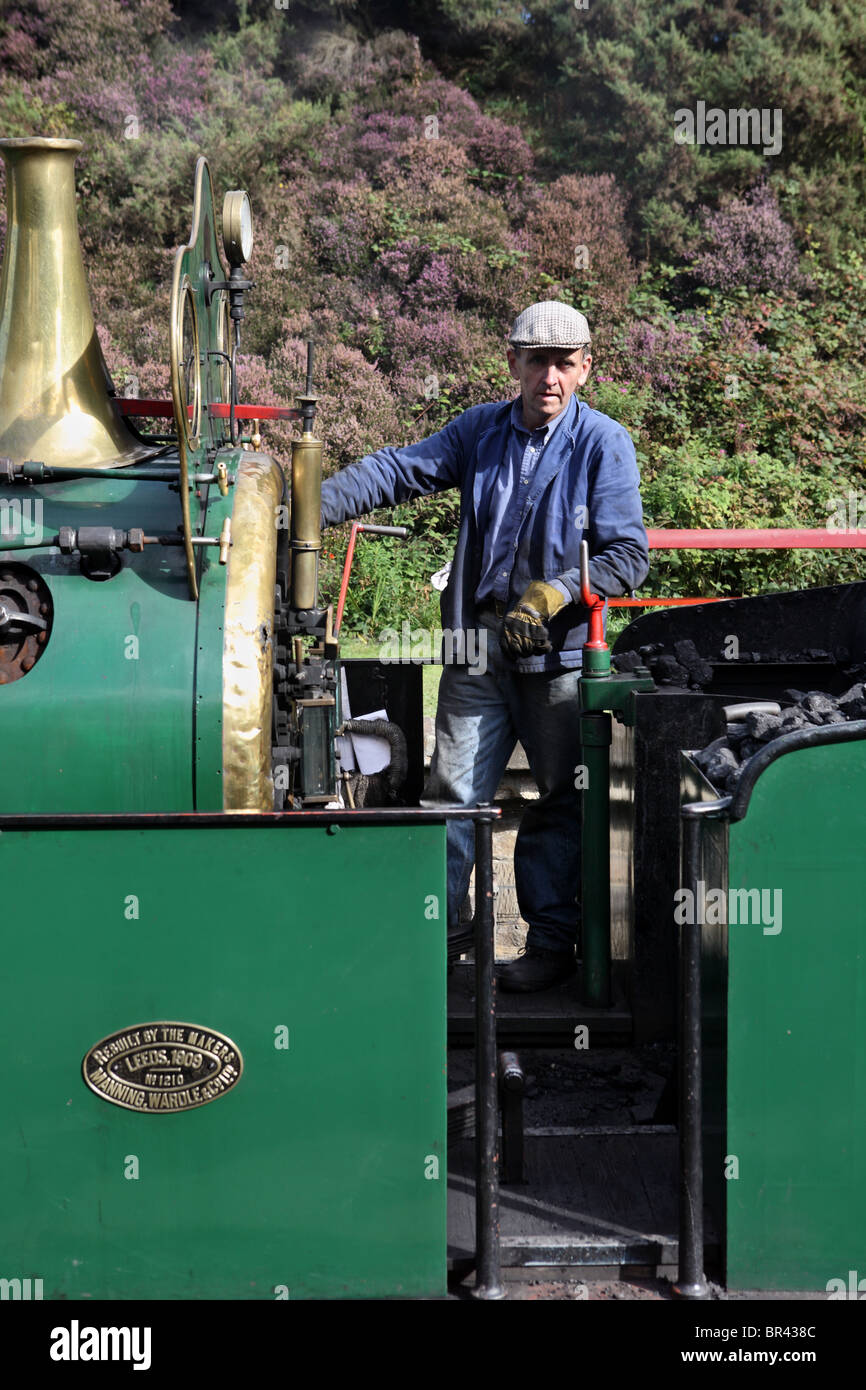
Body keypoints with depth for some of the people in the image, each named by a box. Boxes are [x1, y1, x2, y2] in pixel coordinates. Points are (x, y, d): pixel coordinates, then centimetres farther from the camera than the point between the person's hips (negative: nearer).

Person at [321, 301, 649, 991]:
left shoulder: (604, 444, -4)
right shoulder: (481, 430, 8)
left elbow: (629, 555, -7)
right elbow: (397, 470, 4)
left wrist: (552, 595, -19)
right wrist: (310, 508, -8)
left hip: (558, 650, -3)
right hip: (479, 646, 3)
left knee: (559, 799, 6)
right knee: (453, 789, 3)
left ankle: (552, 941, 16)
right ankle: (439, 927, 14)